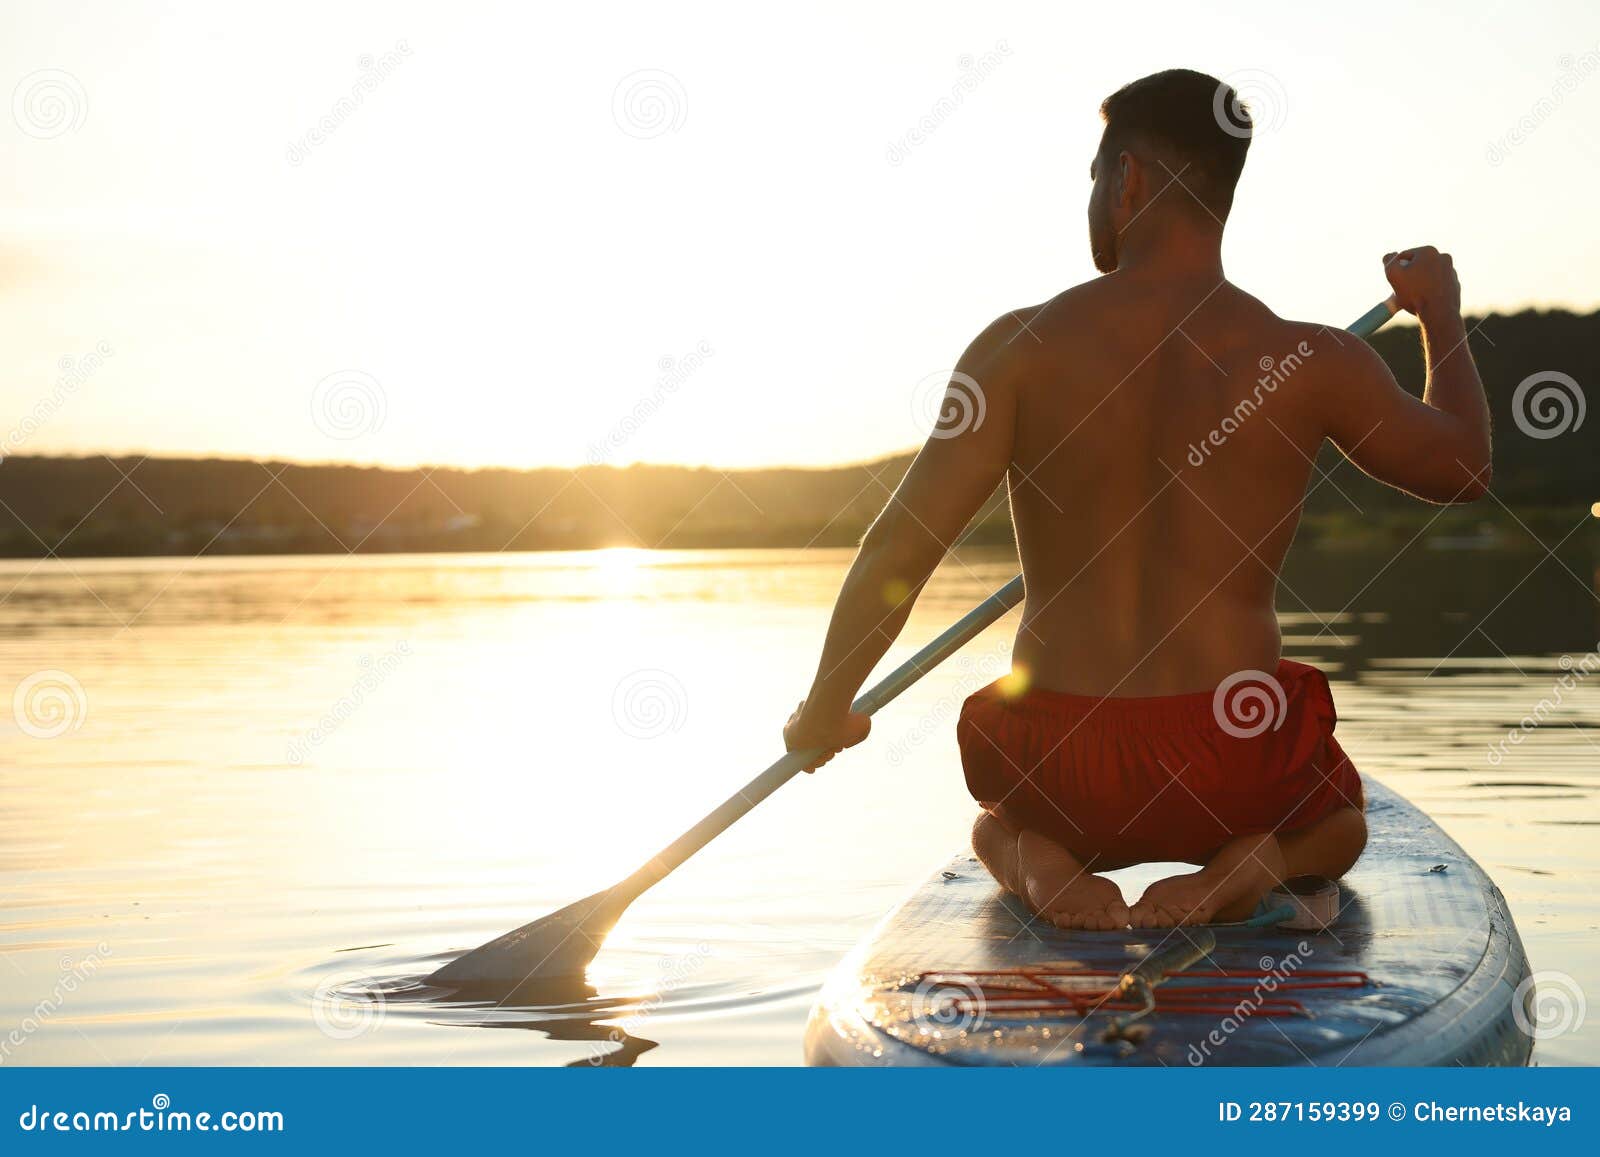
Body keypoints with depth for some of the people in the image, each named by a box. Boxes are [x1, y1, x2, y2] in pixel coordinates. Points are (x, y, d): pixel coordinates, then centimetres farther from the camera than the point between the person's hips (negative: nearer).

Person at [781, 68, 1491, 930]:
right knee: (1336, 820, 37)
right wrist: (1441, 314, 32)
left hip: (1058, 768, 0)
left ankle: (1037, 860, 0)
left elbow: (899, 546, -11)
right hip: (1235, 767, 0)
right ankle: (1255, 857, -1)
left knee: (996, 817, 39)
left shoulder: (1023, 349, -8)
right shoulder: (1311, 364, -5)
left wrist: (827, 707, 4)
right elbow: (1463, 464, 14)